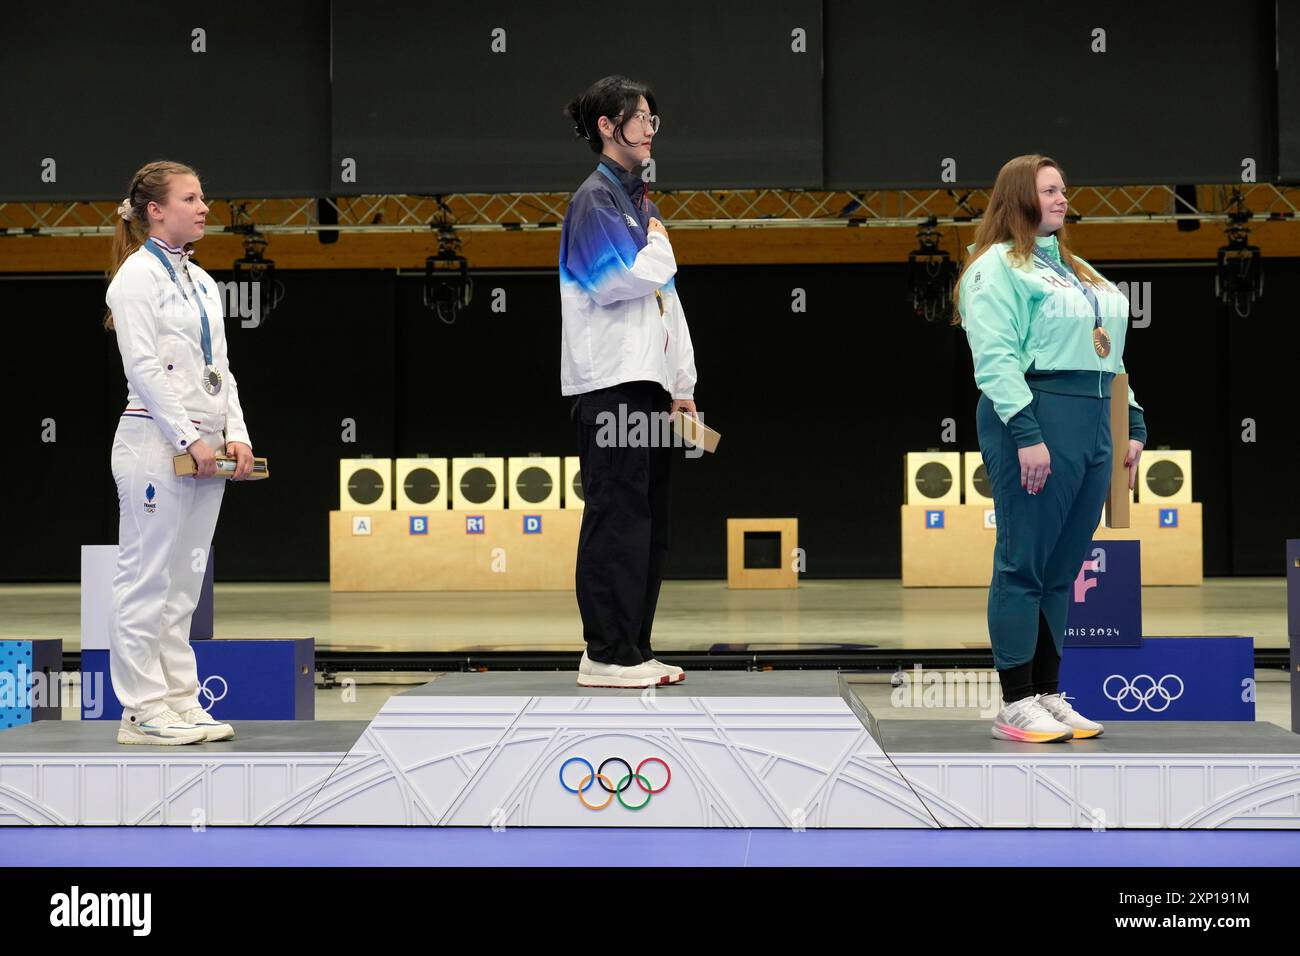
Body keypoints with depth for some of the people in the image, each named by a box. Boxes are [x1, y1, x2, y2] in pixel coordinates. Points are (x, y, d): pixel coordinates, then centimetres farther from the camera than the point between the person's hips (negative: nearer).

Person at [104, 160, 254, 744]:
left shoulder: (200, 281, 17)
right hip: (155, 442, -8)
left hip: (202, 446, 8)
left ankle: (179, 701, 14)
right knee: (147, 579, -5)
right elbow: (142, 366, -14)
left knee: (185, 581, 10)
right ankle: (142, 710, -1)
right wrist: (189, 437, -17)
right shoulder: (138, 275, -7)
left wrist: (235, 433, 4)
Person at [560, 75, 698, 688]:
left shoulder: (641, 202, 22)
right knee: (615, 517, -9)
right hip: (609, 382, -9)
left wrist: (682, 385, 16)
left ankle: (633, 649, 14)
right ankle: (607, 655, -6)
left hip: (648, 381, 9)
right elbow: (615, 281, -20)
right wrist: (659, 250, 0)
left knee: (647, 522, 9)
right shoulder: (595, 200, -6)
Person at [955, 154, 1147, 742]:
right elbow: (994, 357, -13)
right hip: (1035, 419, -8)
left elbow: (1107, 353, 25)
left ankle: (1048, 694, 15)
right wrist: (1027, 433, -21)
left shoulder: (1077, 270, 25)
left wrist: (1133, 423, 16)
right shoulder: (998, 266, -3)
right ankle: (1016, 705, -2)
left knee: (1062, 570, 10)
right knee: (1024, 564, -6)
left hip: (1093, 427, 8)